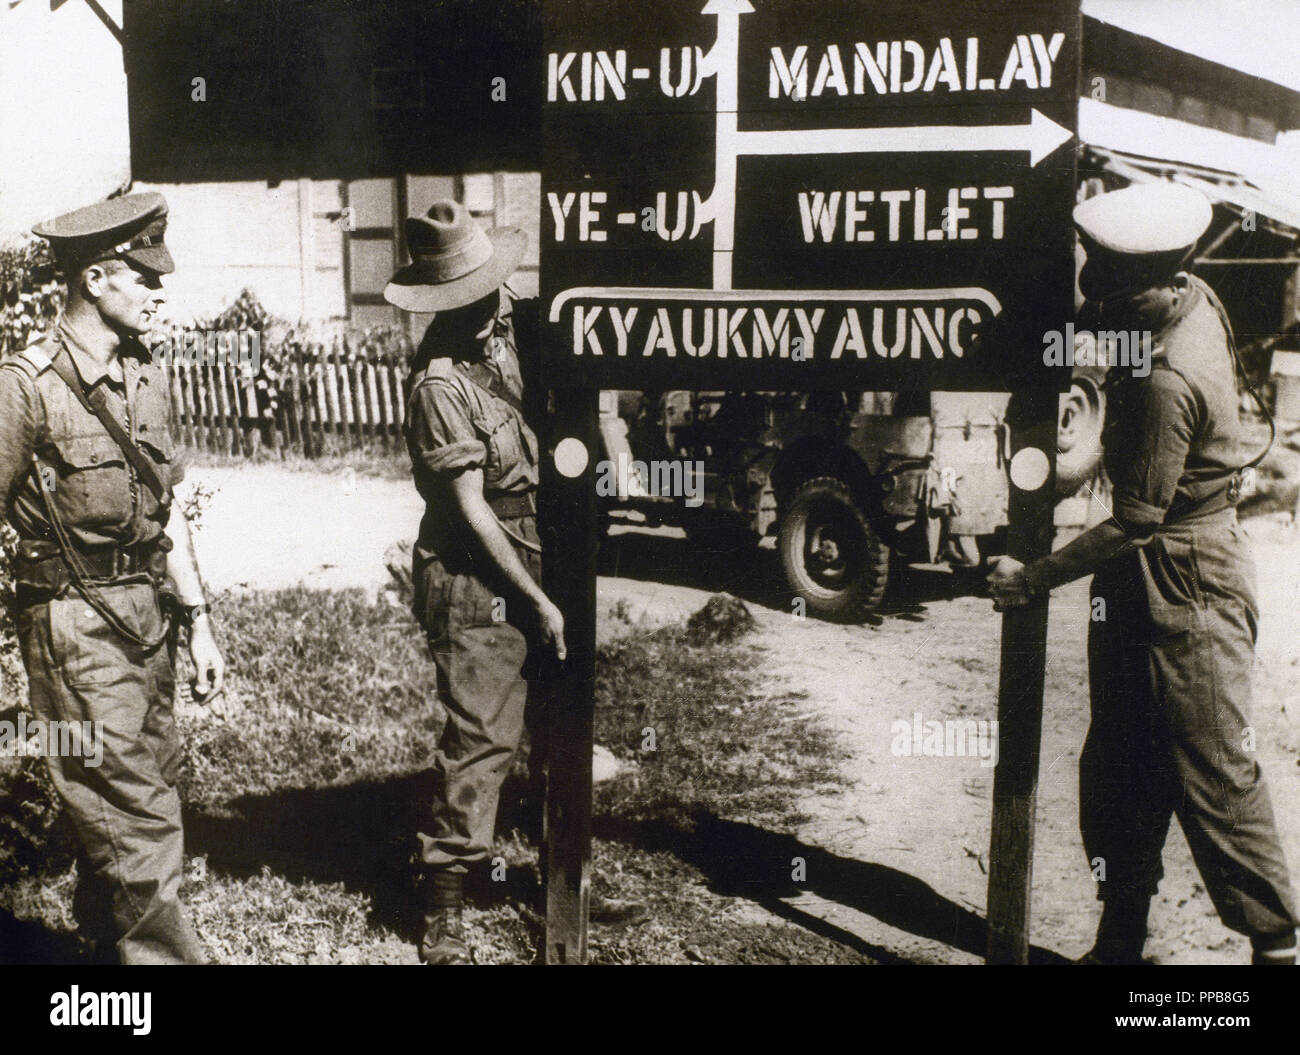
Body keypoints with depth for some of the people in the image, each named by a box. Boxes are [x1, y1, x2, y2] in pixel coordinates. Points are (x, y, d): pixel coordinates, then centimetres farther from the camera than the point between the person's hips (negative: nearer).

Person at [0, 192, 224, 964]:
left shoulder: (147, 378, 9)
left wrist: (199, 620, 12)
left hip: (147, 611, 7)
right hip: (77, 625, -7)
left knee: (116, 808, 18)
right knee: (138, 820, -4)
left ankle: (107, 939, 35)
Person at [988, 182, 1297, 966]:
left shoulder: (1168, 382, -28)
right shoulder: (1192, 298, -1)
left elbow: (1135, 522, -22)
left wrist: (1034, 580, -14)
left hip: (1188, 588, -10)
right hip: (1141, 583, 10)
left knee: (1215, 776, 3)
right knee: (1118, 769, 16)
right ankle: (1119, 943, 29)